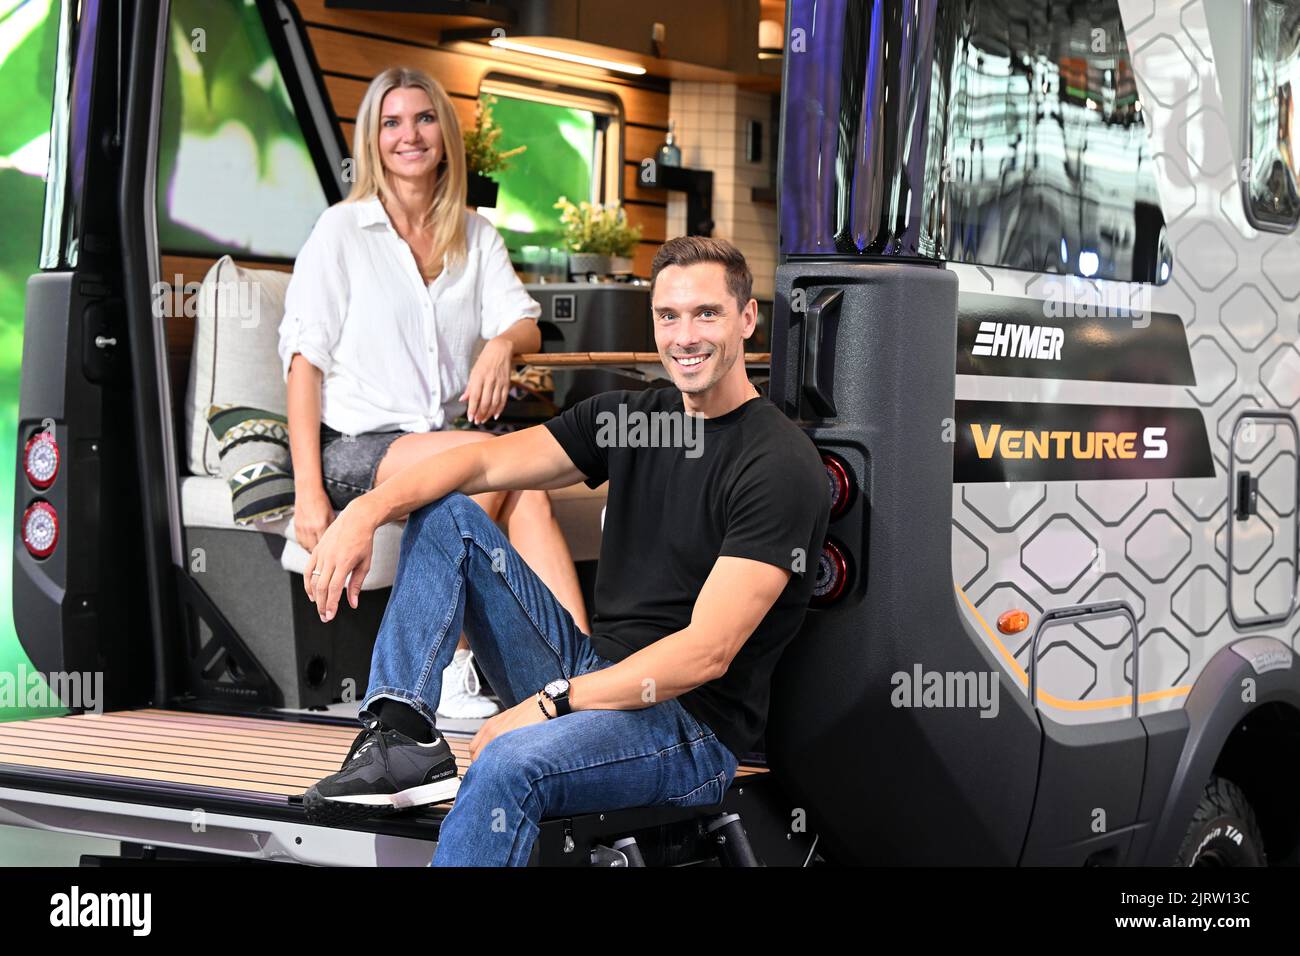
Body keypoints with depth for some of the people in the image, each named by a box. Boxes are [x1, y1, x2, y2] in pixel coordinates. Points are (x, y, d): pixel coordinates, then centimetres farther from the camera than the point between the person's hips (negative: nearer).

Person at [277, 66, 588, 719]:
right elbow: (304, 360, -2)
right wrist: (308, 491, -12)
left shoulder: (477, 237, 17)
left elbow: (525, 325, 5)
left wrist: (502, 345, -22)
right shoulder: (342, 231, 4)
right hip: (356, 445, -3)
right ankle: (445, 665, -27)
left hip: (444, 437, 3)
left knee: (527, 488, -31)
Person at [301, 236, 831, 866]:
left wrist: (549, 702, -21)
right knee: (444, 514, 2)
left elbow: (705, 654, -20)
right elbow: (485, 462, 2)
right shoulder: (629, 417, 9)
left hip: (693, 730, -8)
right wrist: (367, 510, -17)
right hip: (592, 679, 8)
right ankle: (400, 734, -14)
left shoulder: (780, 465, -14)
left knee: (508, 765, -38)